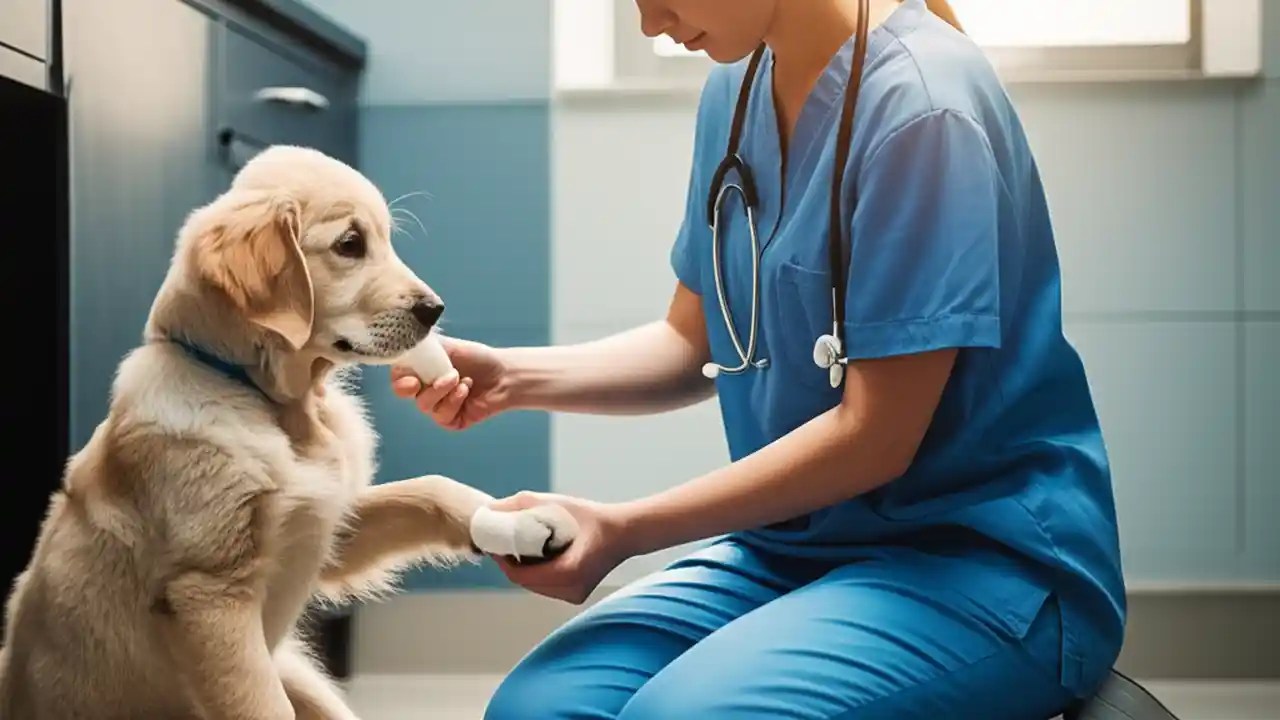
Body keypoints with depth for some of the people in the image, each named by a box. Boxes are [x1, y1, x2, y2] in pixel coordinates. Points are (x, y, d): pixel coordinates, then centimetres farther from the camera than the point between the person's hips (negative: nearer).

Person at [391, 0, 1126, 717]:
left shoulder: (920, 107, -20)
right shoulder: (736, 91, 5)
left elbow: (874, 435, -19)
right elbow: (694, 342, 11)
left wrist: (623, 531, -16)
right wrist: (513, 376, -6)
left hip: (984, 555, -6)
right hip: (802, 540, 7)